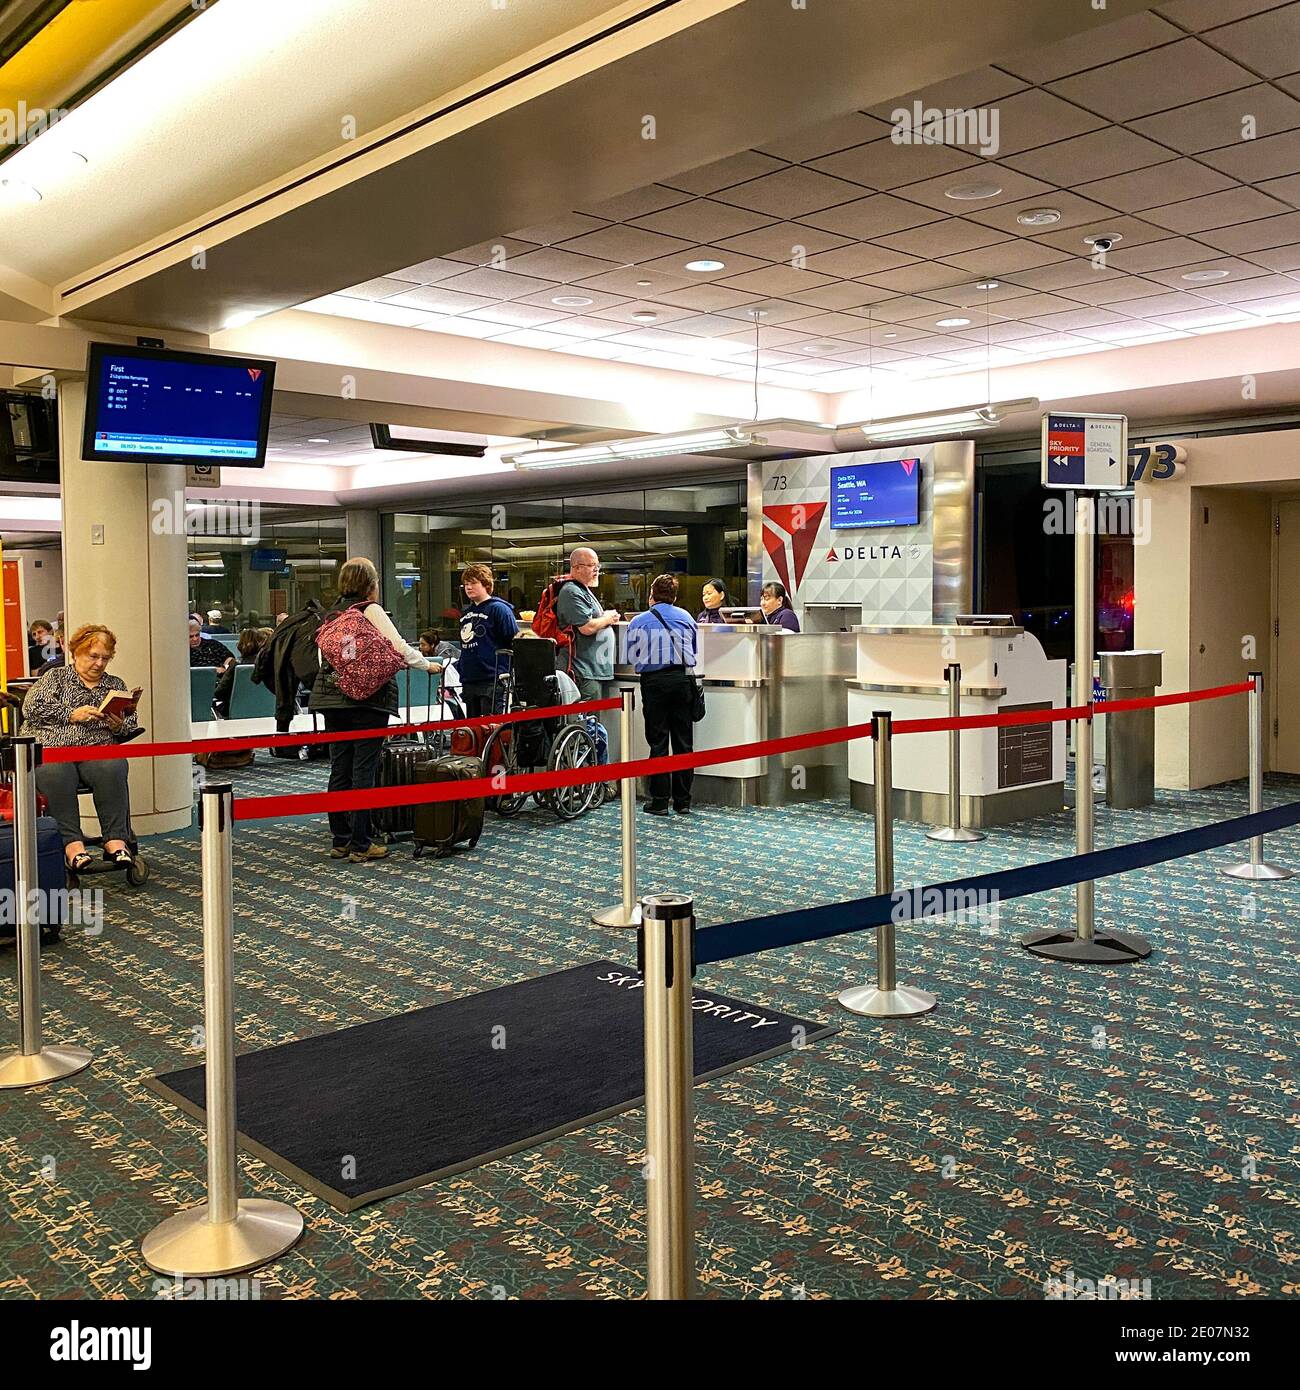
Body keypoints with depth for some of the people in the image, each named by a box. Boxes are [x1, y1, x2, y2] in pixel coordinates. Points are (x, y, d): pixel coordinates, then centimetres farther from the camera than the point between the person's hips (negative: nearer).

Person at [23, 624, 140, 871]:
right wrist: (72, 714, -8)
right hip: (51, 748, -1)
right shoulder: (55, 677, 17)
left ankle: (116, 840, -36)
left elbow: (131, 729, 20)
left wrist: (119, 726, -3)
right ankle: (72, 843, -37)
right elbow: (32, 708, 2)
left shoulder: (116, 685, 23)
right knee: (55, 773, -37)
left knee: (112, 768, -34)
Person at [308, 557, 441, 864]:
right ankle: (360, 845, 0)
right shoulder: (370, 609, -6)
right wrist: (427, 665, 4)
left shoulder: (332, 612, 14)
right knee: (364, 770, -3)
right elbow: (398, 646, -9)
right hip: (366, 698, -7)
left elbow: (324, 654, 16)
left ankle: (340, 841, 17)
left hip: (332, 698, 7)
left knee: (339, 769, 10)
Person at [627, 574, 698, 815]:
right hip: (682, 680, 2)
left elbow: (632, 657, 11)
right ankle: (682, 800, 11)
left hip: (653, 682, -2)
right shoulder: (686, 618, 9)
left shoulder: (638, 622, 1)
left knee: (658, 742, 2)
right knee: (683, 741, 7)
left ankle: (659, 801, 3)